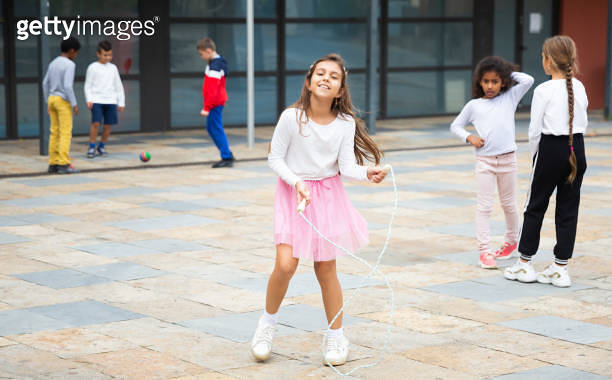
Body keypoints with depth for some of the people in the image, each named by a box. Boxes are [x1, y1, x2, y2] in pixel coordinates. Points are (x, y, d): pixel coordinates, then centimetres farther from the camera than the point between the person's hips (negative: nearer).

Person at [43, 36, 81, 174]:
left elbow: (45, 83, 13)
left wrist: (48, 102, 19)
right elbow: (67, 85, -20)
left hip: (52, 100, 7)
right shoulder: (69, 65, -13)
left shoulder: (53, 64, 11)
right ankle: (63, 164, -11)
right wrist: (74, 104, -16)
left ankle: (53, 164, 7)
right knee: (66, 133, -6)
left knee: (55, 132, 8)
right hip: (63, 101, -7)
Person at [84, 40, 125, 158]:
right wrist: (89, 100, -11)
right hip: (96, 100, -4)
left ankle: (102, 146, 18)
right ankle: (91, 147, -4)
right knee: (96, 123, -16)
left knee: (108, 125, 0)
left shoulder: (113, 68, 13)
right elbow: (88, 86, 1)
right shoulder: (93, 67, 2)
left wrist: (121, 102, 14)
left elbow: (118, 86, 17)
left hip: (111, 101, 4)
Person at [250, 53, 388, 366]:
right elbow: (275, 157, -6)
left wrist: (367, 173, -25)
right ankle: (268, 323, 15)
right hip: (294, 193, -2)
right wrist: (296, 182, -19)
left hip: (329, 195, 2)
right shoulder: (292, 117, -14)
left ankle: (337, 337, 21)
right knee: (286, 265, -12)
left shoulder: (346, 123, -7)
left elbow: (346, 166, -6)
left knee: (326, 269, 5)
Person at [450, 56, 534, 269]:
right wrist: (469, 137, -4)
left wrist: (509, 72, 6)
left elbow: (528, 80, -6)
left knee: (508, 204, 14)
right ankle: (484, 251, -3)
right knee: (484, 207, -3)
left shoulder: (509, 98, 6)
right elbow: (455, 126, 13)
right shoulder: (474, 105, 6)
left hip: (507, 159, 0)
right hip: (484, 161, 0)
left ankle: (512, 241, 34)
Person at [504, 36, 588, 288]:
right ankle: (561, 267, 11)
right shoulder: (579, 87, 4)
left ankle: (524, 264, 15)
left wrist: (534, 154, 4)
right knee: (568, 208, 8)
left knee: (535, 205, 8)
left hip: (551, 149, -5)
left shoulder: (544, 91, -12)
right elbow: (583, 123, 10)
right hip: (576, 149, 5)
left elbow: (535, 129, -10)